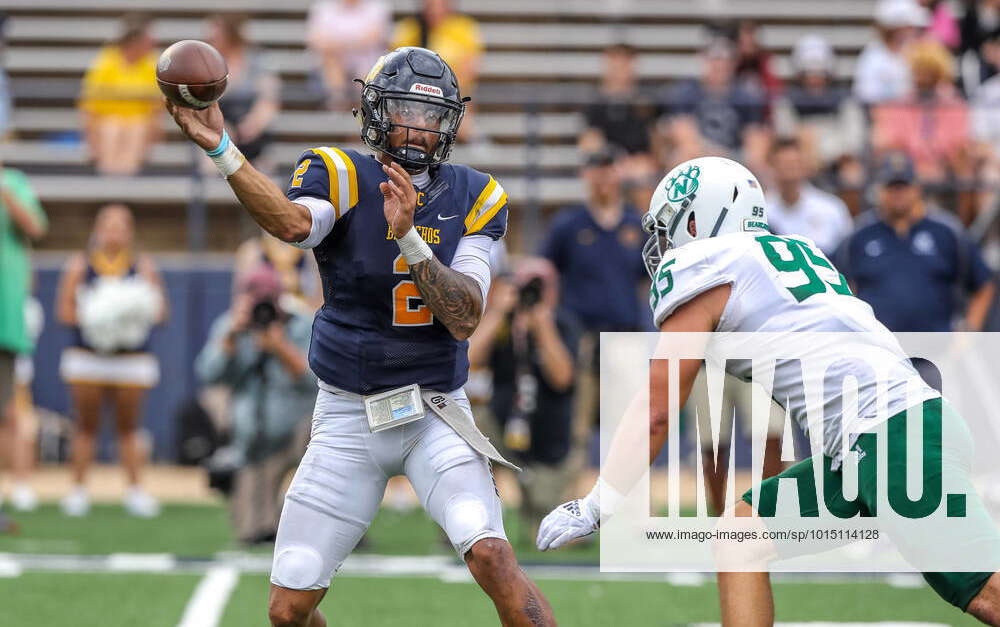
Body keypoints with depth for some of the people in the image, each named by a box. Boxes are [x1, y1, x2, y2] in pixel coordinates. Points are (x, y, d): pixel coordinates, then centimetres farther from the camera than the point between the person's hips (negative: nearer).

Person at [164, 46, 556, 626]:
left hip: (436, 414, 0)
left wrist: (407, 235, -24)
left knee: (491, 556, -25)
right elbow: (293, 221, -30)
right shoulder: (344, 179, -5)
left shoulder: (472, 198, 0)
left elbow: (465, 319, -12)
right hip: (347, 420, 0)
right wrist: (220, 150, -46)